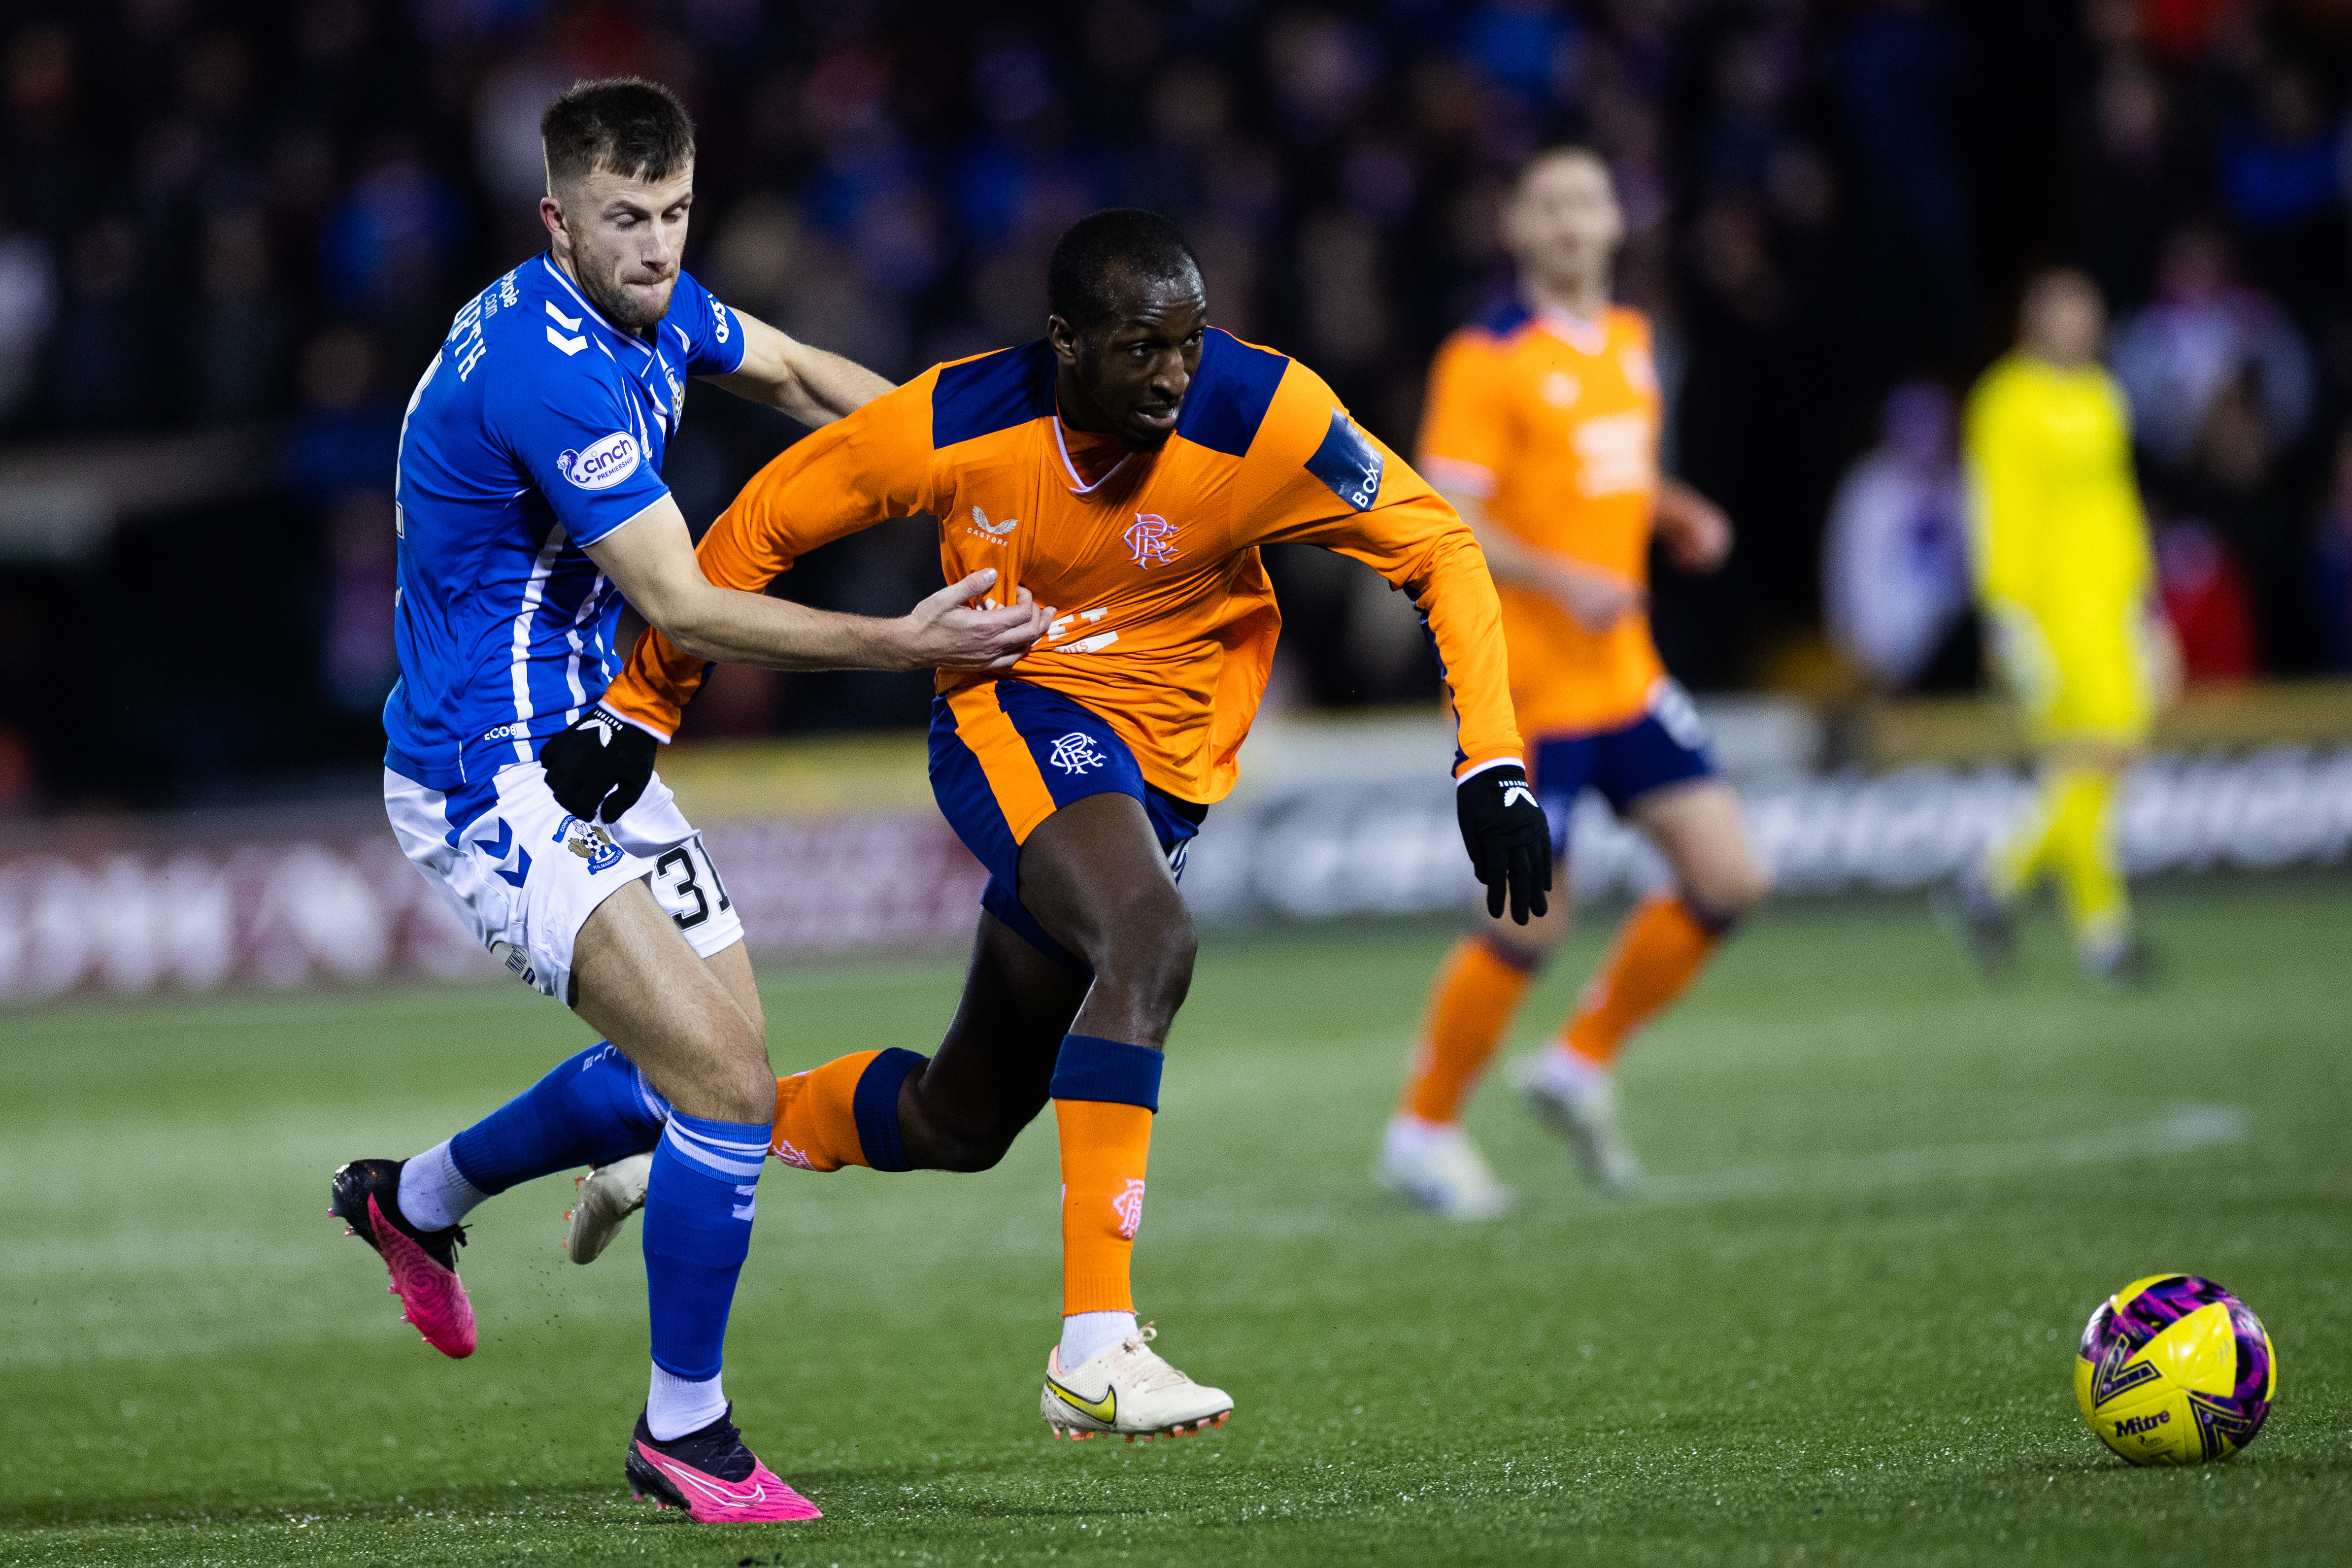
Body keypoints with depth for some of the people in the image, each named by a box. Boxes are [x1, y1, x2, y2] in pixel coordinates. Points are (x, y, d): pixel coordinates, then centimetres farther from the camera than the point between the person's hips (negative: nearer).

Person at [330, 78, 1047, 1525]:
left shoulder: (650, 307, 3)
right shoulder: (544, 362, -26)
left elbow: (794, 373, 25)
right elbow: (679, 606, -25)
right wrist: (900, 646, -26)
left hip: (584, 746, 10)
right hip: (496, 779, -10)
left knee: (716, 1064, 18)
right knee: (725, 1085, -17)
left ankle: (416, 1201, 39)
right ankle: (686, 1432, -1)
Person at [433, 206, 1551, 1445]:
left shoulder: (1264, 420, -22)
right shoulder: (959, 425, -19)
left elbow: (1437, 549, -11)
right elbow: (763, 523, -3)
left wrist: (1493, 764, -21)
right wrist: (639, 714, 3)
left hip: (1162, 763, 3)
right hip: (1013, 719, -3)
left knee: (959, 1121, 10)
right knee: (1152, 938, -34)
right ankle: (1093, 1352, -36)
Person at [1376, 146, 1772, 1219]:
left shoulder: (1628, 340, 11)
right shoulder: (1488, 359, -13)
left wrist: (1674, 512, 7)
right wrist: (1564, 580, -29)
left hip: (1623, 677, 7)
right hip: (1526, 684, -7)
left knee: (1728, 877, 0)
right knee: (1530, 923, -5)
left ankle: (1581, 1066, 16)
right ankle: (1422, 1132, 13)